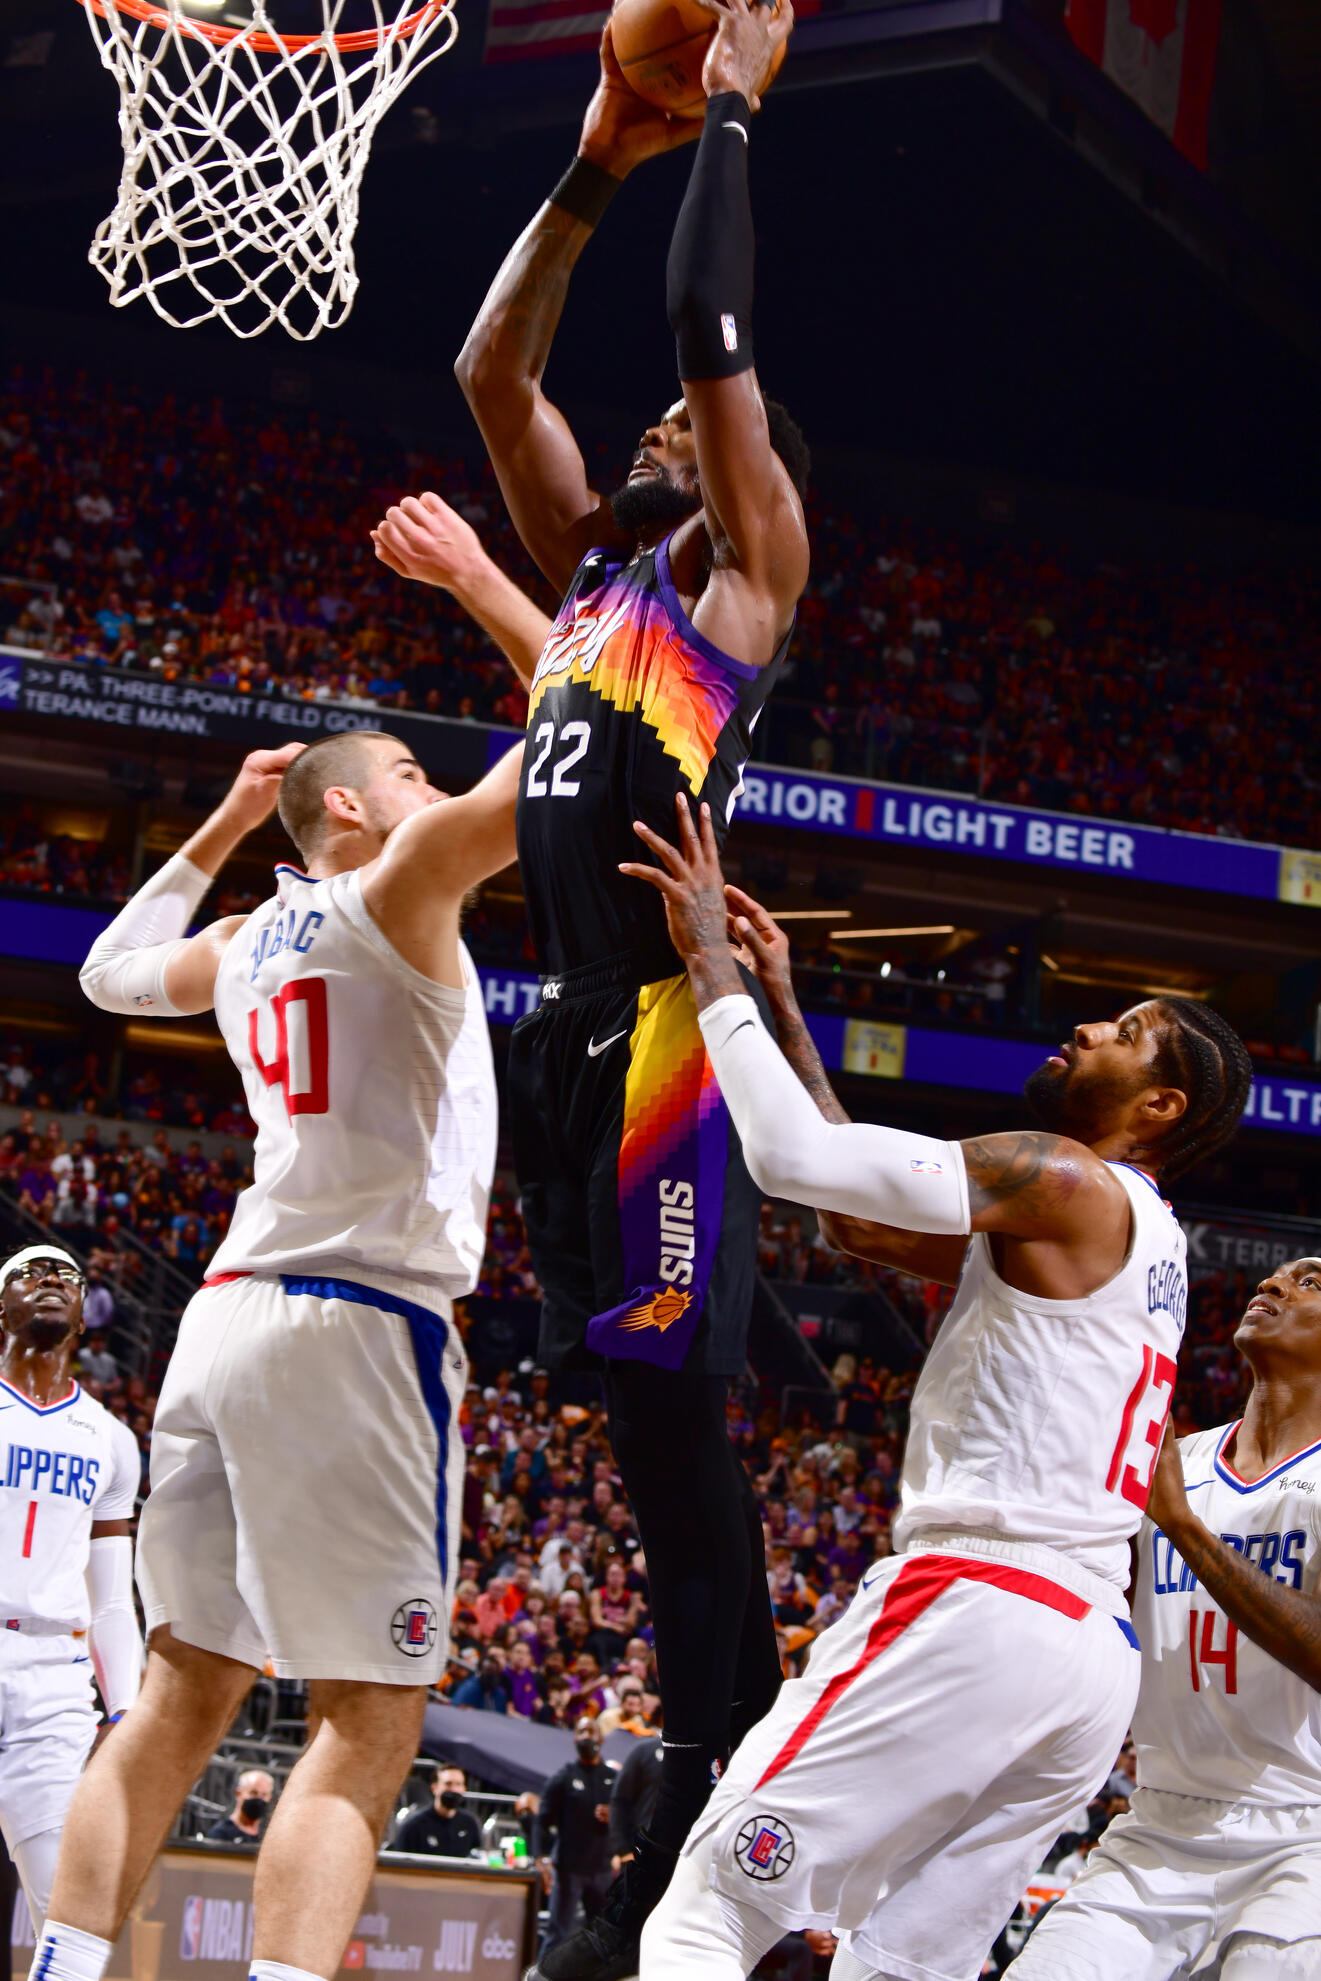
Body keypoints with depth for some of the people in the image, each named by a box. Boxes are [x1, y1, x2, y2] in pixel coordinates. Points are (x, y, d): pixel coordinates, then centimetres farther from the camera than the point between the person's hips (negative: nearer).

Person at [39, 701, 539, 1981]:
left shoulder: (240, 945, 19)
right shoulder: (393, 890, -2)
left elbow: (113, 972, 40)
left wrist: (221, 828, 41)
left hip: (227, 1314, 8)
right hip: (357, 1331, -8)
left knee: (183, 1693, 11)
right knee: (368, 1726, -9)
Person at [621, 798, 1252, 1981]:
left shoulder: (1066, 1181, -5)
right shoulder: (1143, 1240, 24)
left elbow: (793, 1154, -14)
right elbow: (862, 1216, 28)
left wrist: (711, 965, -5)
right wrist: (783, 1006, 27)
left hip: (974, 1608, -9)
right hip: (1093, 1655, 9)